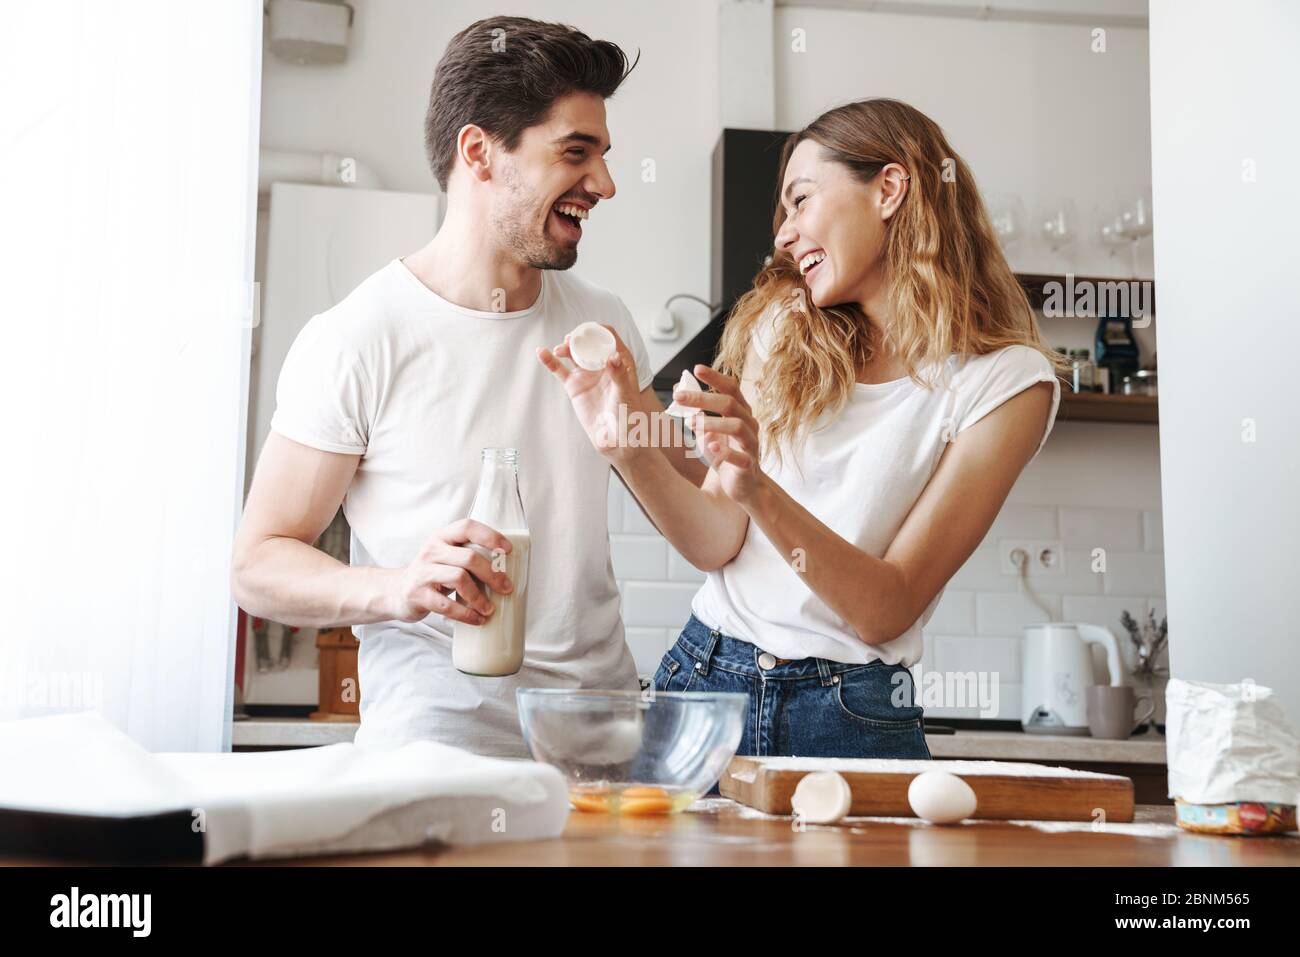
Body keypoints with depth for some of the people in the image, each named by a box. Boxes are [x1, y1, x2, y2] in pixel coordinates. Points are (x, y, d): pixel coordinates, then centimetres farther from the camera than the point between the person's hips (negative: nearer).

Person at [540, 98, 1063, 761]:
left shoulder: (1006, 382, -7)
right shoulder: (787, 326, 5)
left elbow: (886, 612, -13)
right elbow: (718, 544, 0)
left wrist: (759, 490, -27)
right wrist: (630, 452, -18)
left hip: (849, 719, -3)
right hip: (702, 676, 3)